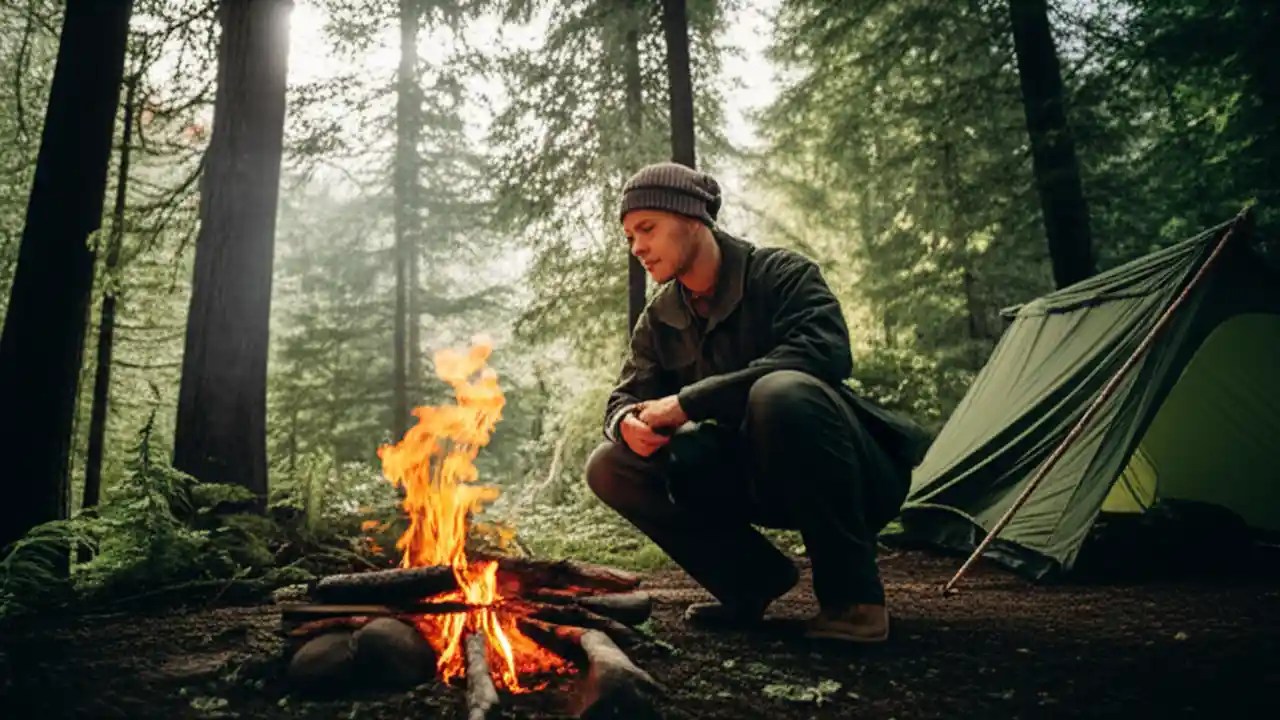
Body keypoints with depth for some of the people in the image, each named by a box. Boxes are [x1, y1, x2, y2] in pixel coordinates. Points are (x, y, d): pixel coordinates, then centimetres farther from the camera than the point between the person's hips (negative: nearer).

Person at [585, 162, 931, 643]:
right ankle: (755, 576, 2)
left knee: (781, 392, -39)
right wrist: (630, 422, -21)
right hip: (756, 478, 6)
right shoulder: (660, 320, 3)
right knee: (612, 467, -8)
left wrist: (687, 402, -32)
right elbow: (625, 397, 6)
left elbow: (823, 353, -32)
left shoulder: (780, 273, -14)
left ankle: (851, 595, -20)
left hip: (855, 475, -6)